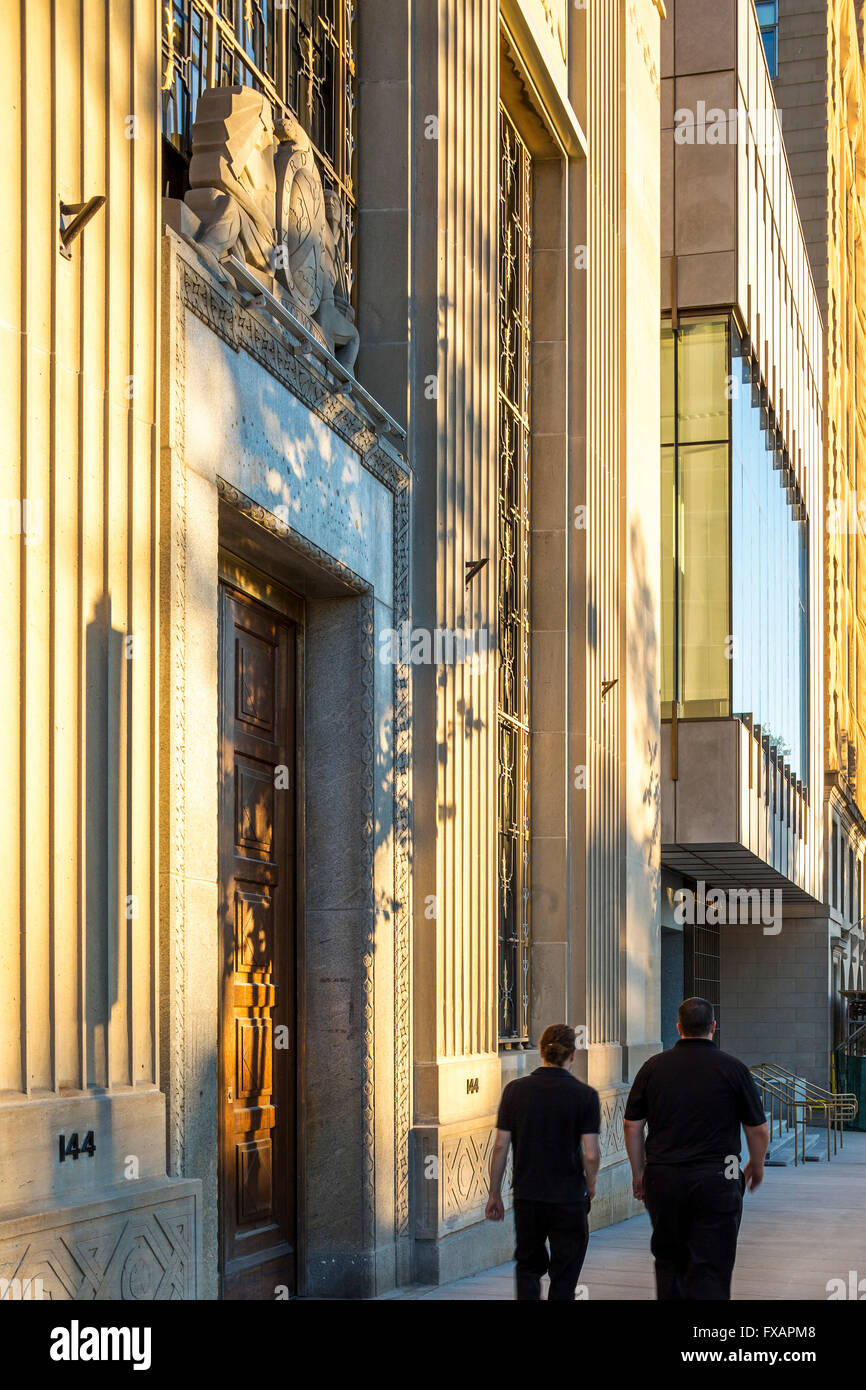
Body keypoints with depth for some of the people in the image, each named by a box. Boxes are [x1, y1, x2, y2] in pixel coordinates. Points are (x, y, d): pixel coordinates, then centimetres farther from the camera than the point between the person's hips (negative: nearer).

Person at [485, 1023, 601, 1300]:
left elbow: (501, 1146, -1)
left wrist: (494, 1194, 8)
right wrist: (590, 1185, 9)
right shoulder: (585, 1095, -8)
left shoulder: (515, 1090, -2)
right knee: (563, 1277, 8)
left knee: (528, 1265, 19)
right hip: (569, 1199, -2)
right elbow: (590, 1154, -11)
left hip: (526, 1197, 2)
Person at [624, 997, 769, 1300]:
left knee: (669, 1262, 17)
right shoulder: (733, 1068, -2)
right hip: (717, 1180, -2)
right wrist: (756, 1167, 19)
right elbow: (759, 1130, 2)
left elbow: (632, 1126, 6)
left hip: (663, 1178, 2)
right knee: (711, 1269, -1)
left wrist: (639, 1172, 17)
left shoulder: (653, 1067, 4)